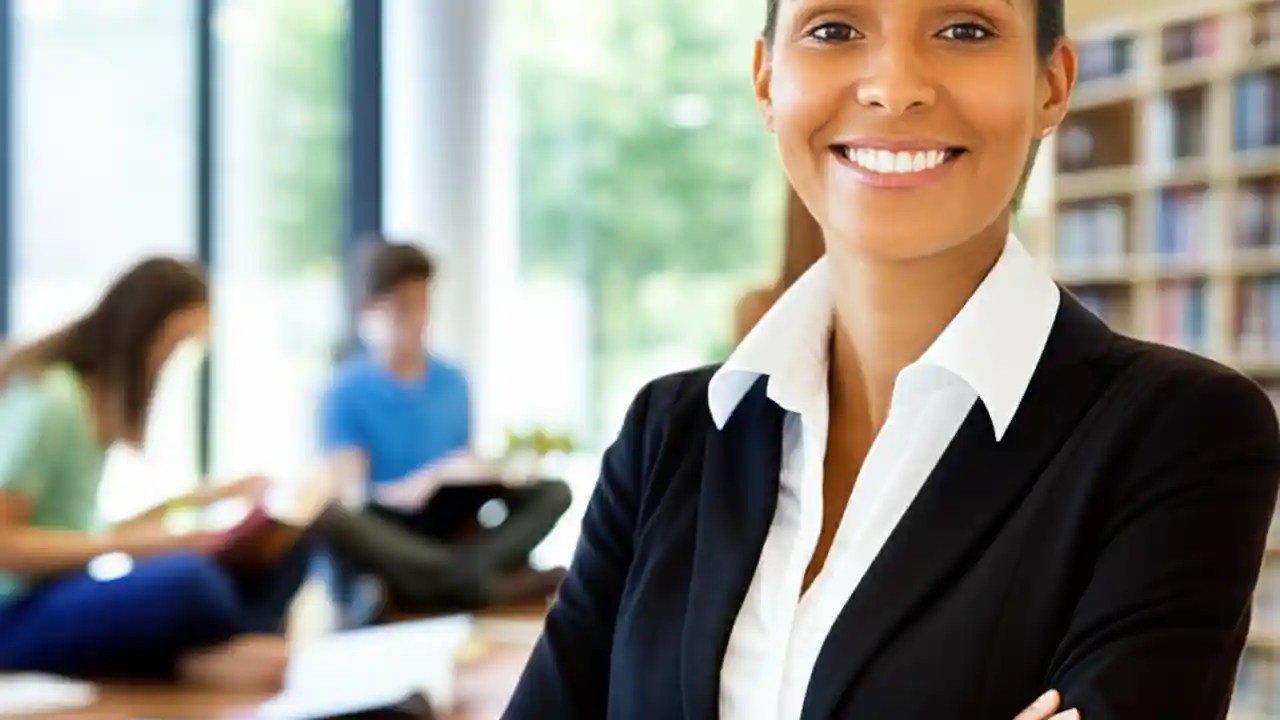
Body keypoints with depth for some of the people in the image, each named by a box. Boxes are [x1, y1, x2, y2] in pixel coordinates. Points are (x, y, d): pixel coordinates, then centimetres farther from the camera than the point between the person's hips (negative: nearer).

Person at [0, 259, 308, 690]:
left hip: (71, 594, 9)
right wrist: (133, 543, -22)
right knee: (186, 579, -36)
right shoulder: (48, 397, -15)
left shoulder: (104, 400, 11)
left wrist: (191, 504, 7)